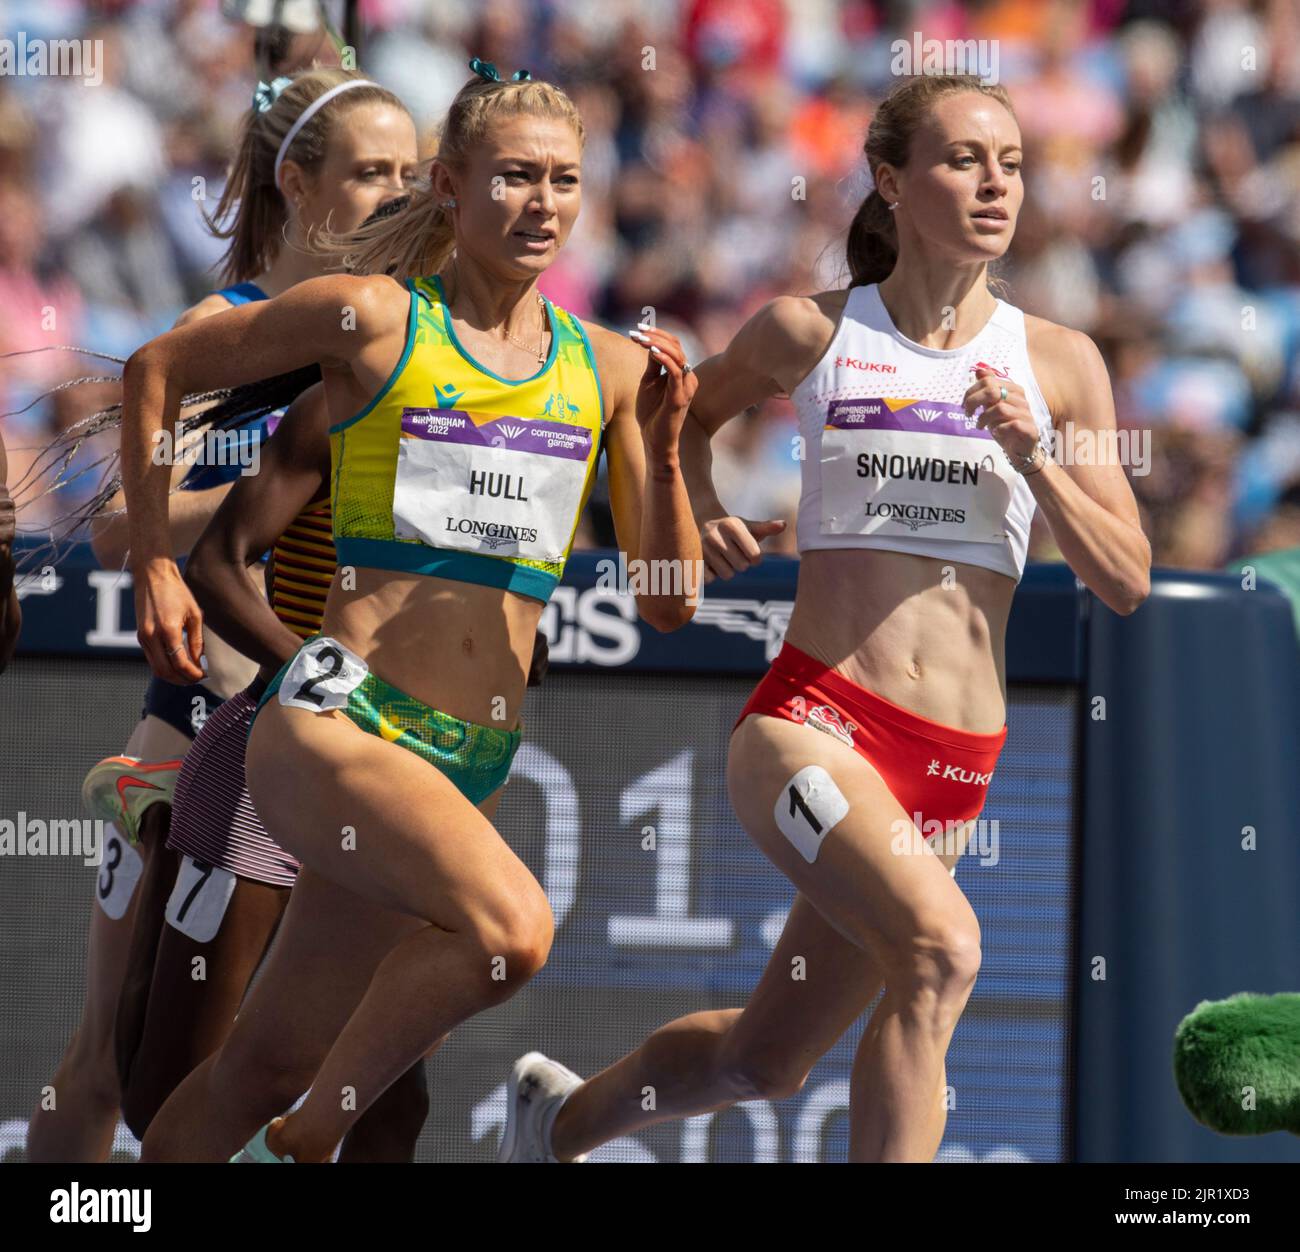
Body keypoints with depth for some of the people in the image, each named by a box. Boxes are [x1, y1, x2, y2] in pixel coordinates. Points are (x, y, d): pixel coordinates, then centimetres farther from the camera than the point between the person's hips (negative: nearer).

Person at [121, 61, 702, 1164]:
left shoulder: (609, 369, 10)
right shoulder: (372, 320, -3)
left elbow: (669, 605, 9)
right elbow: (158, 370, 10)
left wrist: (662, 450, -6)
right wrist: (154, 565, 8)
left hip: (475, 761, 5)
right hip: (337, 722, -5)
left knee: (271, 1059, 8)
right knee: (511, 927, -29)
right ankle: (308, 1143, -10)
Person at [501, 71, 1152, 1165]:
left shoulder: (1059, 365, 4)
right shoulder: (811, 334, 2)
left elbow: (1127, 581, 3)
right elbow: (694, 409, 24)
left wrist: (1030, 458, -11)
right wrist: (702, 514, 5)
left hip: (954, 766, 4)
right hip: (814, 720, -4)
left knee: (765, 1062, 15)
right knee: (941, 948, -32)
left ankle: (560, 1117, 45)